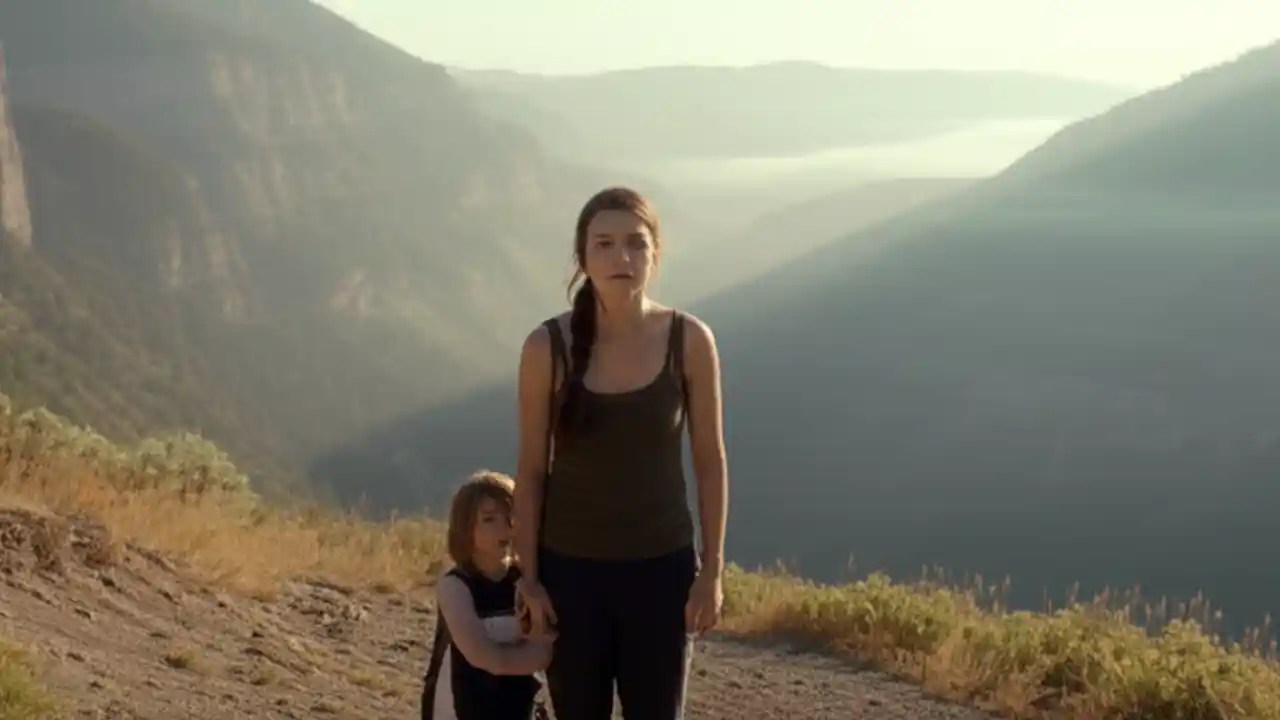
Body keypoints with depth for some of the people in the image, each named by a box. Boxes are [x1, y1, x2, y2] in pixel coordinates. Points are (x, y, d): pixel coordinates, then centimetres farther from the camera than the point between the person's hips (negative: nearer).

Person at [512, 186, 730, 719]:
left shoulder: (689, 340, -9)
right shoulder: (548, 347, -10)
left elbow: (710, 461, -1)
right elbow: (531, 469, -2)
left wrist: (712, 571, -3)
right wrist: (528, 576, -4)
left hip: (661, 569, 0)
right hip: (571, 570, 0)